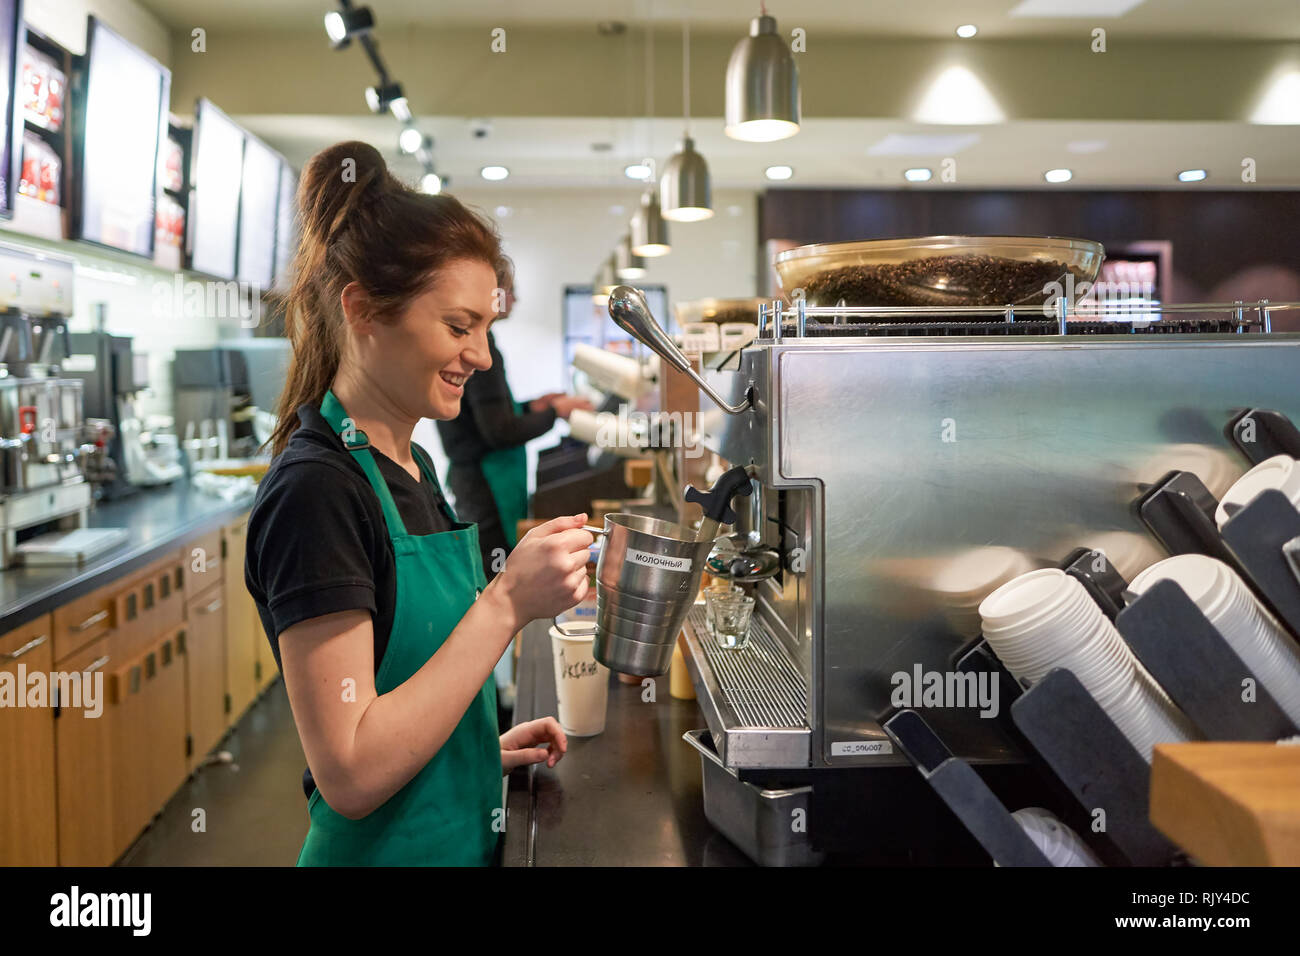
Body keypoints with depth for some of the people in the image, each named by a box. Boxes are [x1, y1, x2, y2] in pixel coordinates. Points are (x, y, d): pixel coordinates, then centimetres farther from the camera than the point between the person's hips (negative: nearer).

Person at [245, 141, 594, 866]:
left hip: (465, 838, 8)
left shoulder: (410, 464, 6)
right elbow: (351, 773, -25)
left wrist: (490, 749, 2)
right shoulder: (315, 490, -22)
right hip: (385, 848, -8)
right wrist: (507, 604, -27)